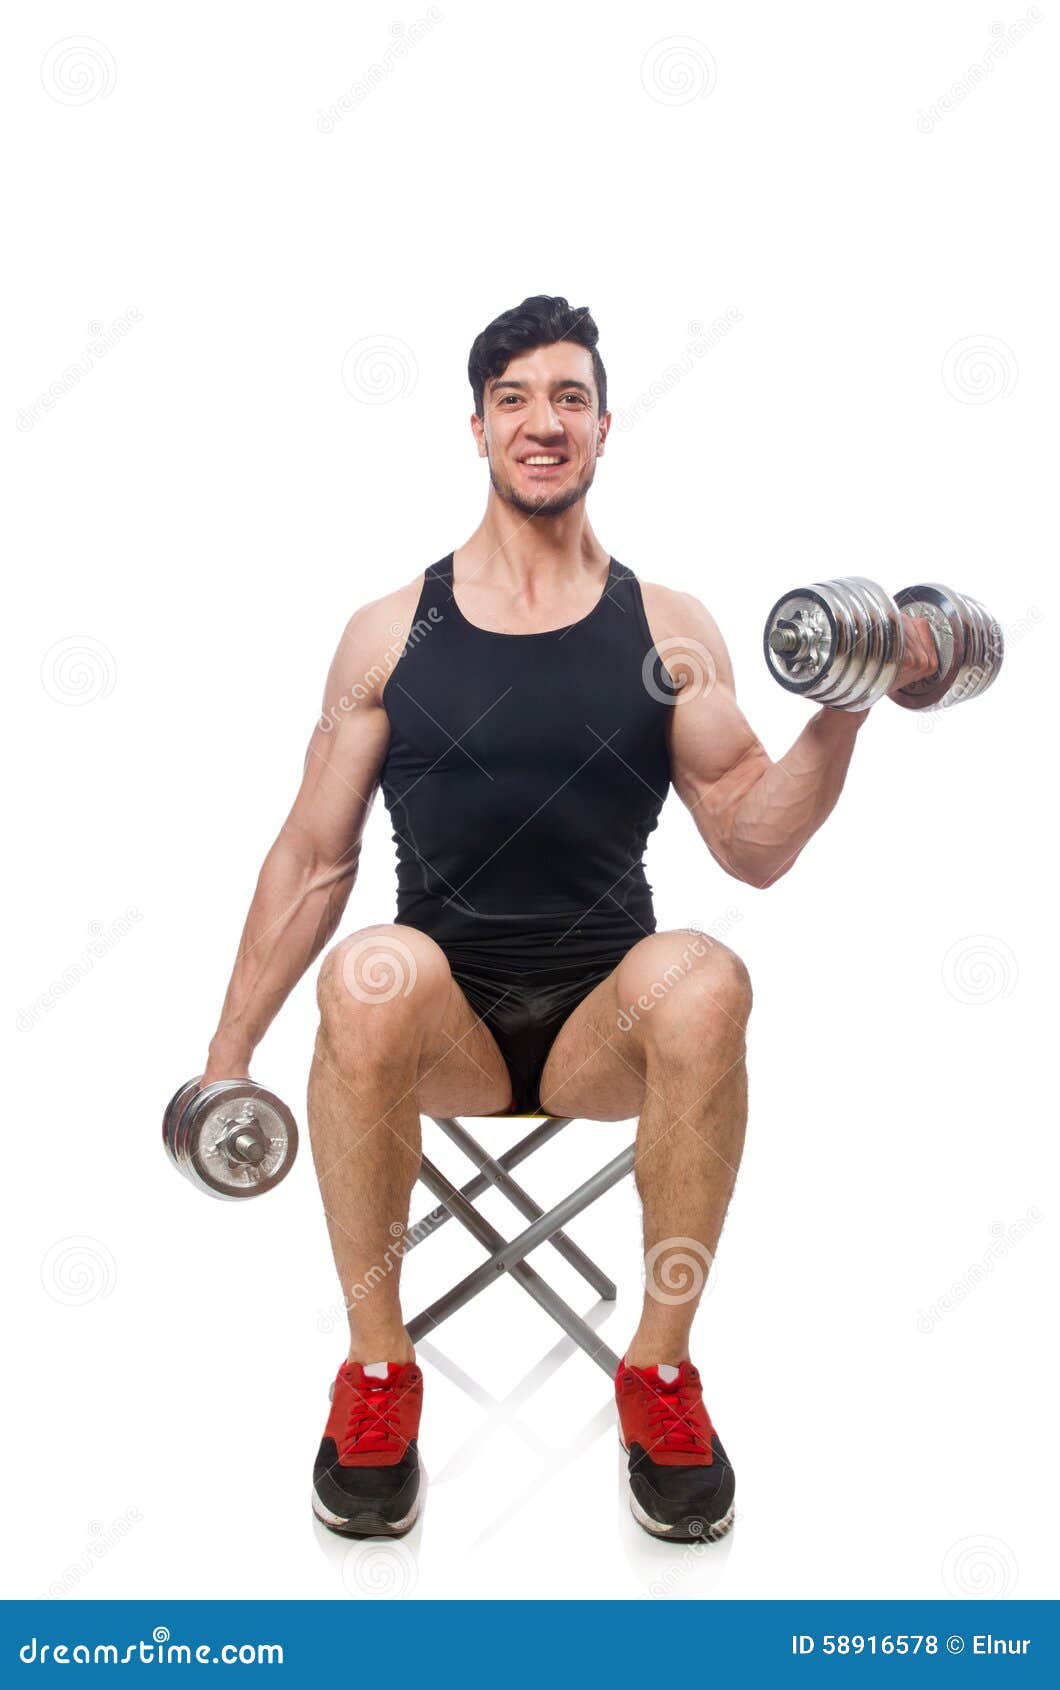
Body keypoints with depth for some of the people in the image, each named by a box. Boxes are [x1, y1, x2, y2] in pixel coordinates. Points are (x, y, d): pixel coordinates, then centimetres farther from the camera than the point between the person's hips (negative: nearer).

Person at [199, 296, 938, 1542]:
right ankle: (376, 1370, -14)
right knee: (370, 973, -34)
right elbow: (313, 855, 8)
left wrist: (843, 711, -13)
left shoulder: (670, 631, 6)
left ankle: (661, 1370, -13)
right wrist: (229, 1053, 7)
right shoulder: (388, 632, 6)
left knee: (703, 983, -33)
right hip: (439, 1026, 0)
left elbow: (754, 847, 2)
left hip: (604, 1022, 0)